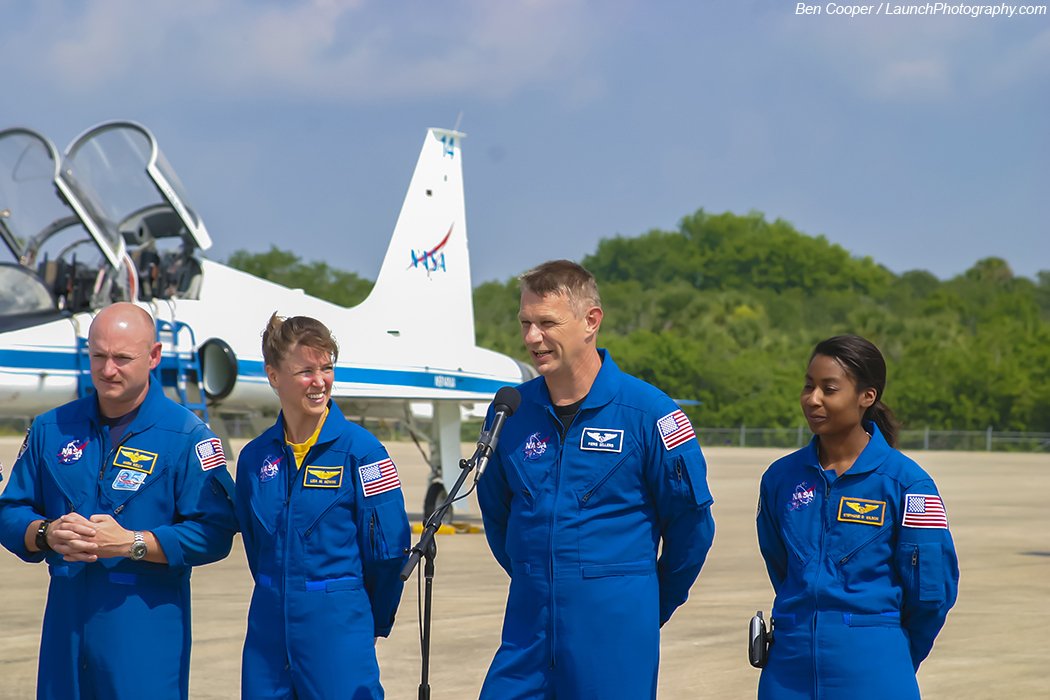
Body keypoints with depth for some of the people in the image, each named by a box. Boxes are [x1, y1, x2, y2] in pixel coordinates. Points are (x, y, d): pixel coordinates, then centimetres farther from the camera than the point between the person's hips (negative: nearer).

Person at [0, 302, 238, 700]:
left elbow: (215, 533, -11)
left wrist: (130, 543, -18)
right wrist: (47, 535, -9)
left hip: (147, 629, -4)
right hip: (66, 622, 4)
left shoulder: (187, 438, -4)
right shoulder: (51, 430, 11)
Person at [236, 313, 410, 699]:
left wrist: (370, 623, 3)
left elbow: (389, 548, -5)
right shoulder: (254, 457, 6)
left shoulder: (360, 449, -7)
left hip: (339, 638, -4)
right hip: (269, 634, 4)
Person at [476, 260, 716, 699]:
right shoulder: (511, 411, 4)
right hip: (528, 629, 4)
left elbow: (691, 519, 0)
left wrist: (651, 605, 8)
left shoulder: (647, 412, -8)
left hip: (613, 639, -4)